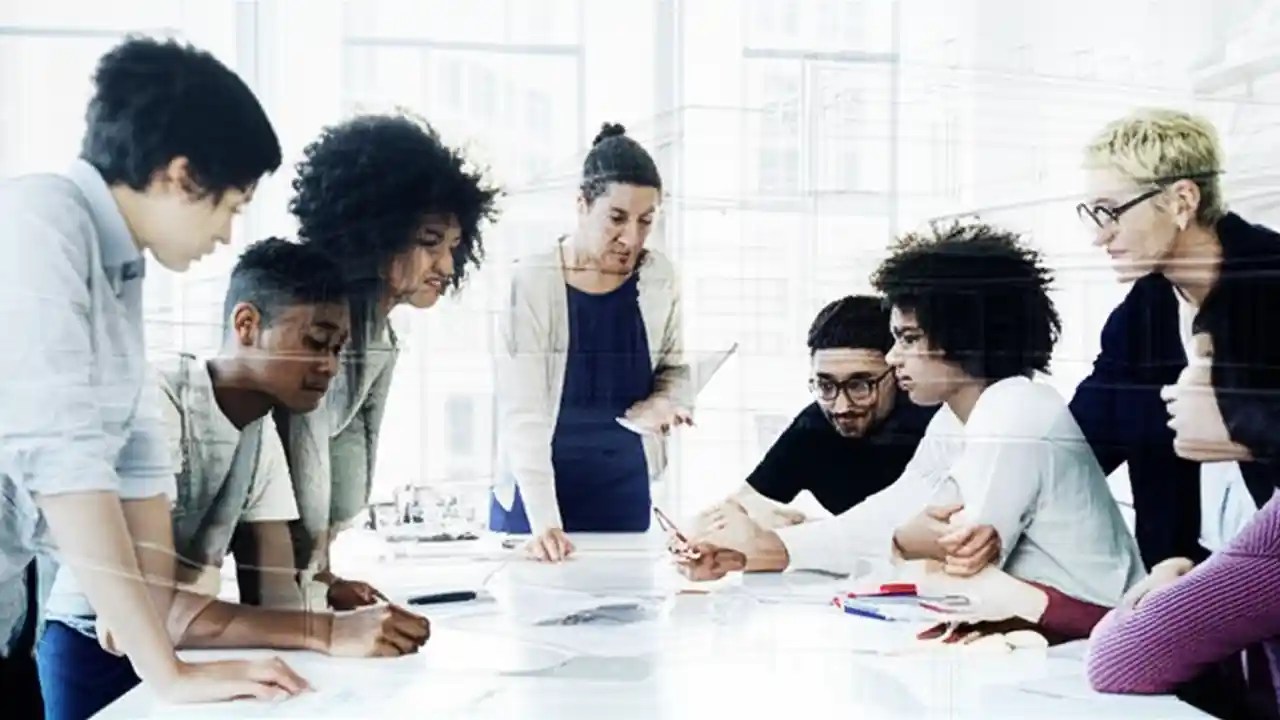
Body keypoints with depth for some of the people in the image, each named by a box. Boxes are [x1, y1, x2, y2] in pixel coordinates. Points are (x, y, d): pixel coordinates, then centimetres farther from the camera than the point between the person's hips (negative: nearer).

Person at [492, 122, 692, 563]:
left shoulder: (659, 279, -6)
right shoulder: (533, 282, -17)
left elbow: (674, 368, 9)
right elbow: (522, 414, -20)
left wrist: (660, 403, -15)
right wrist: (544, 522, -29)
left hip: (625, 493, 3)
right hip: (537, 492, -3)